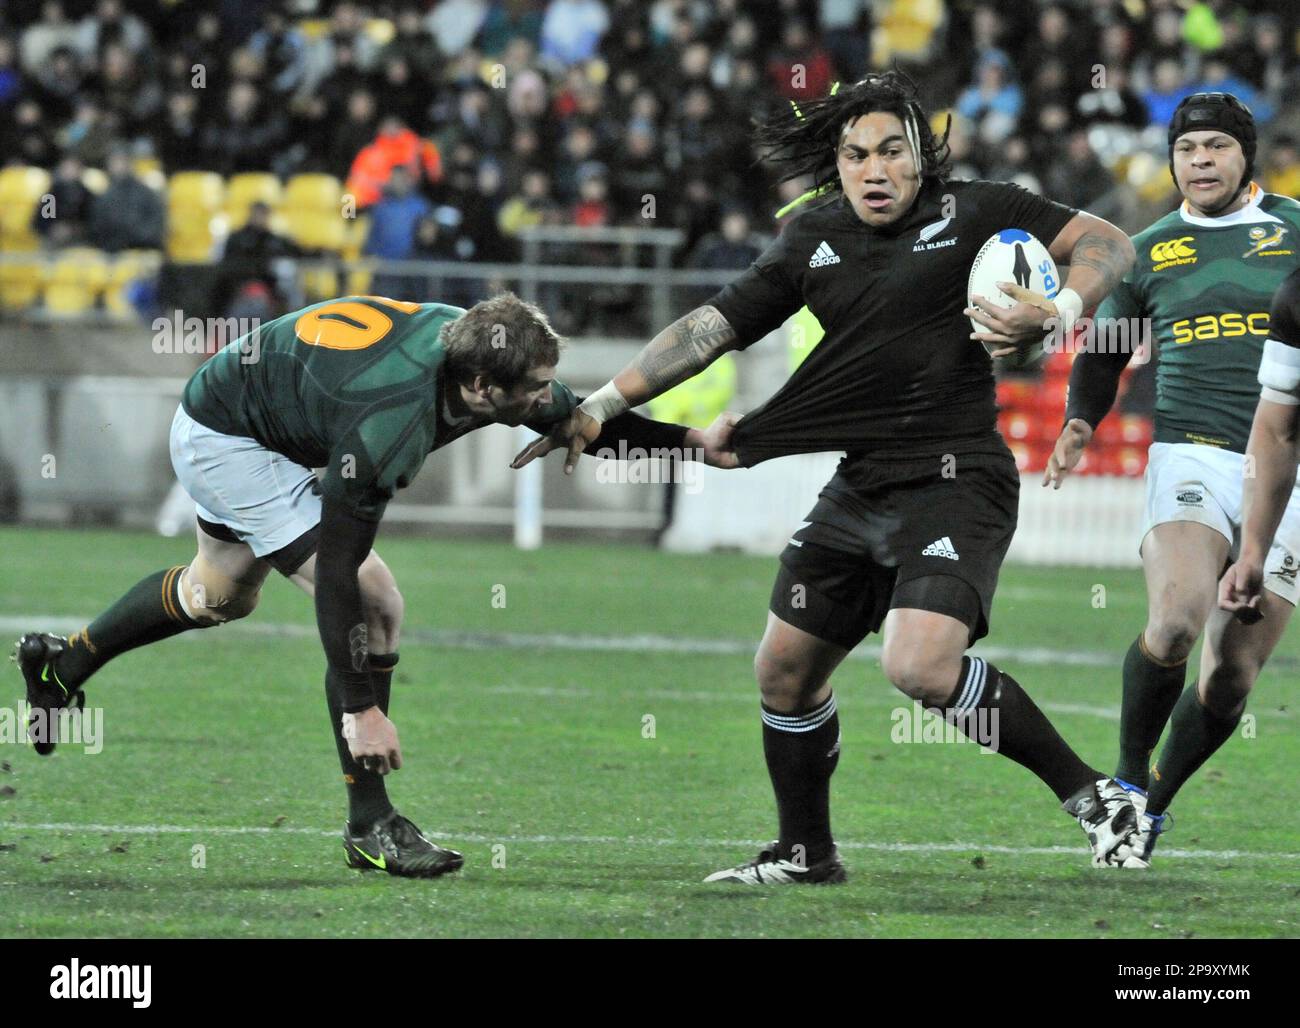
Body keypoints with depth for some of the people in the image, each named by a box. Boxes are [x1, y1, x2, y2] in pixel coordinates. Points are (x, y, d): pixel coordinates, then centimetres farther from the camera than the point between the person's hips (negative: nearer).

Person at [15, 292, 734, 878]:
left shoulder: (474, 345, -17)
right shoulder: (390, 426, -39)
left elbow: (583, 421, 3)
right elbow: (335, 568, -34)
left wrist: (692, 441, -6)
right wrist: (360, 708, -33)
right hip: (222, 439, -9)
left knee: (220, 594, 32)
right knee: (372, 606, -17)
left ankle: (64, 663, 53)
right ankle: (369, 826, -6)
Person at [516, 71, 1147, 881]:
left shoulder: (974, 213, -4)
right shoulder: (814, 242, 9)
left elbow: (1109, 243, -1)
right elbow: (713, 327, 11)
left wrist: (1057, 312, -19)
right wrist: (604, 404, 7)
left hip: (956, 482, -7)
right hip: (859, 489, 7)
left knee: (922, 667, -26)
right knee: (785, 669, 11)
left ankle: (1091, 794, -12)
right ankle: (805, 853, 31)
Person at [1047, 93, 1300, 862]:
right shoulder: (1149, 250, 12)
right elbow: (1107, 350, 24)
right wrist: (1081, 424, 8)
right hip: (1191, 455, 0)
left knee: (1232, 675, -1)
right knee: (1177, 621, -27)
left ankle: (1158, 799, 23)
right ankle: (1129, 778, -5)